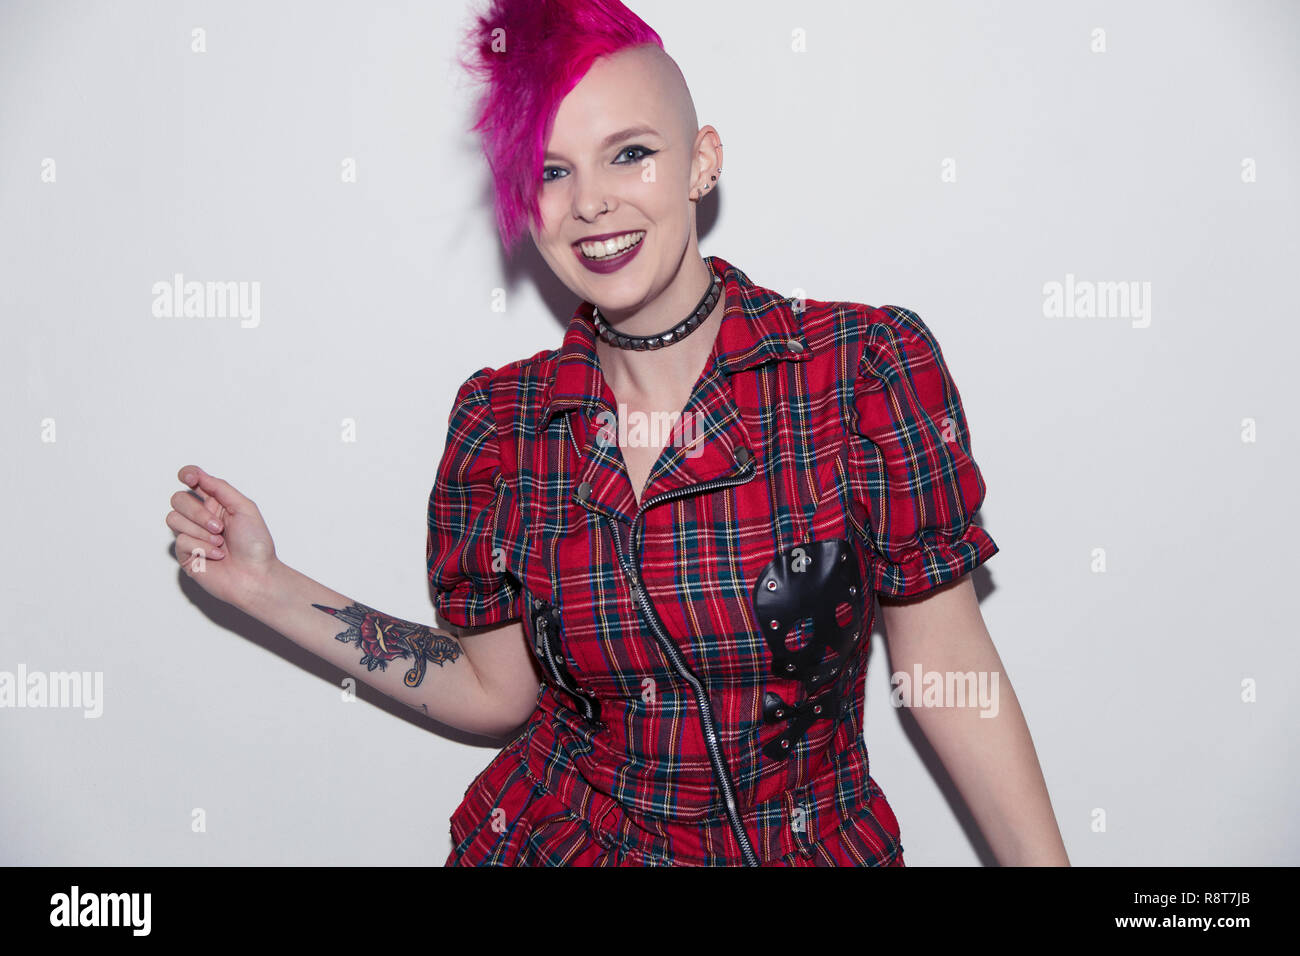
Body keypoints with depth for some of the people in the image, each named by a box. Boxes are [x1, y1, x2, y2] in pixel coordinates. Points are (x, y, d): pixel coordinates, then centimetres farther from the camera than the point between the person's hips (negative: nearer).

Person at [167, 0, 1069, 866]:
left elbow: (947, 668, -11)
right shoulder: (499, 421, -8)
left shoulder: (873, 366, -16)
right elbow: (496, 690, -1)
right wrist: (270, 586, -5)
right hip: (553, 841, 2)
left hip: (812, 844, -1)